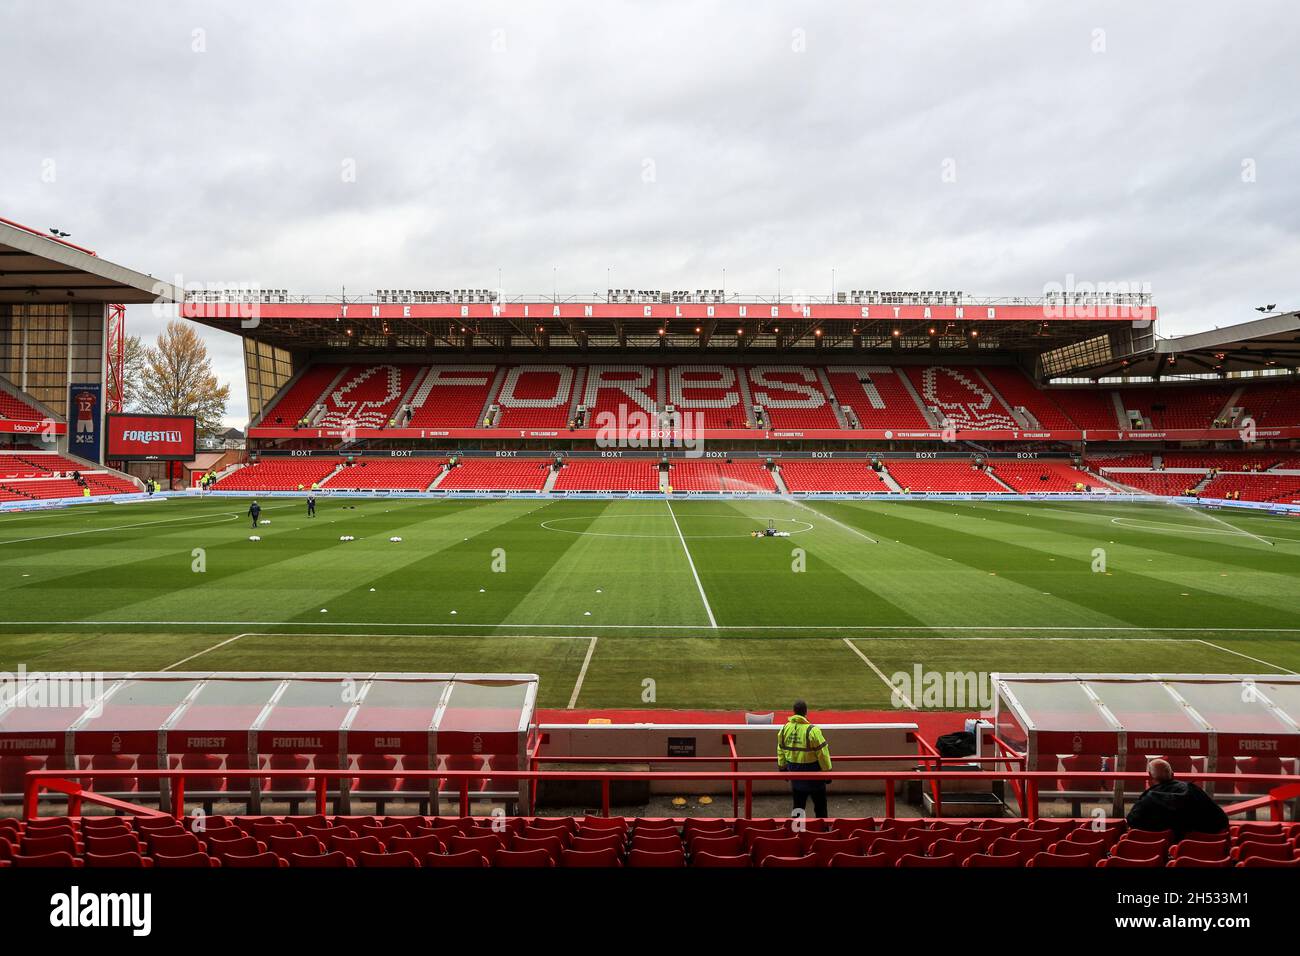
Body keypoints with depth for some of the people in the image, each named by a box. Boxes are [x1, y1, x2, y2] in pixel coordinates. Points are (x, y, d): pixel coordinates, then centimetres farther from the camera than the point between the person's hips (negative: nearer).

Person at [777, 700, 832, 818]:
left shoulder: (785, 728, -4)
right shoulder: (812, 730, -21)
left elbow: (781, 750, 7)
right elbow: (822, 753, -16)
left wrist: (782, 768, 20)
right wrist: (827, 771, -4)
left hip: (794, 772, 5)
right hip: (813, 773, -5)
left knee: (798, 804, 17)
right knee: (820, 804, 11)